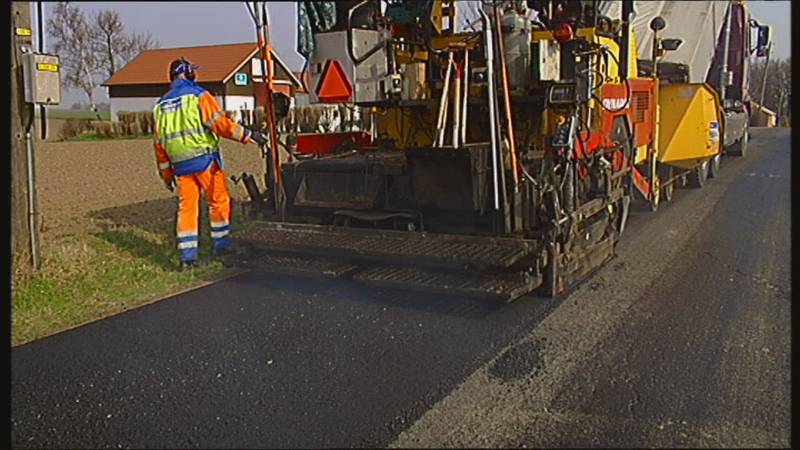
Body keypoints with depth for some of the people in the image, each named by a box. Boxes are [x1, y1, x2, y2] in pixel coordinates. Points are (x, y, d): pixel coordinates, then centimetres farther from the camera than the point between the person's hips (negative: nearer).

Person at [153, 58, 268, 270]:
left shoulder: (161, 104, 16)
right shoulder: (198, 95, -3)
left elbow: (159, 142, 16)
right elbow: (219, 123, -13)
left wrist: (166, 173, 21)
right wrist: (248, 135, -8)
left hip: (180, 164, 5)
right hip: (204, 158, -5)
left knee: (186, 207, 8)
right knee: (218, 201, 7)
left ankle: (187, 256, 5)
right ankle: (221, 245, 12)